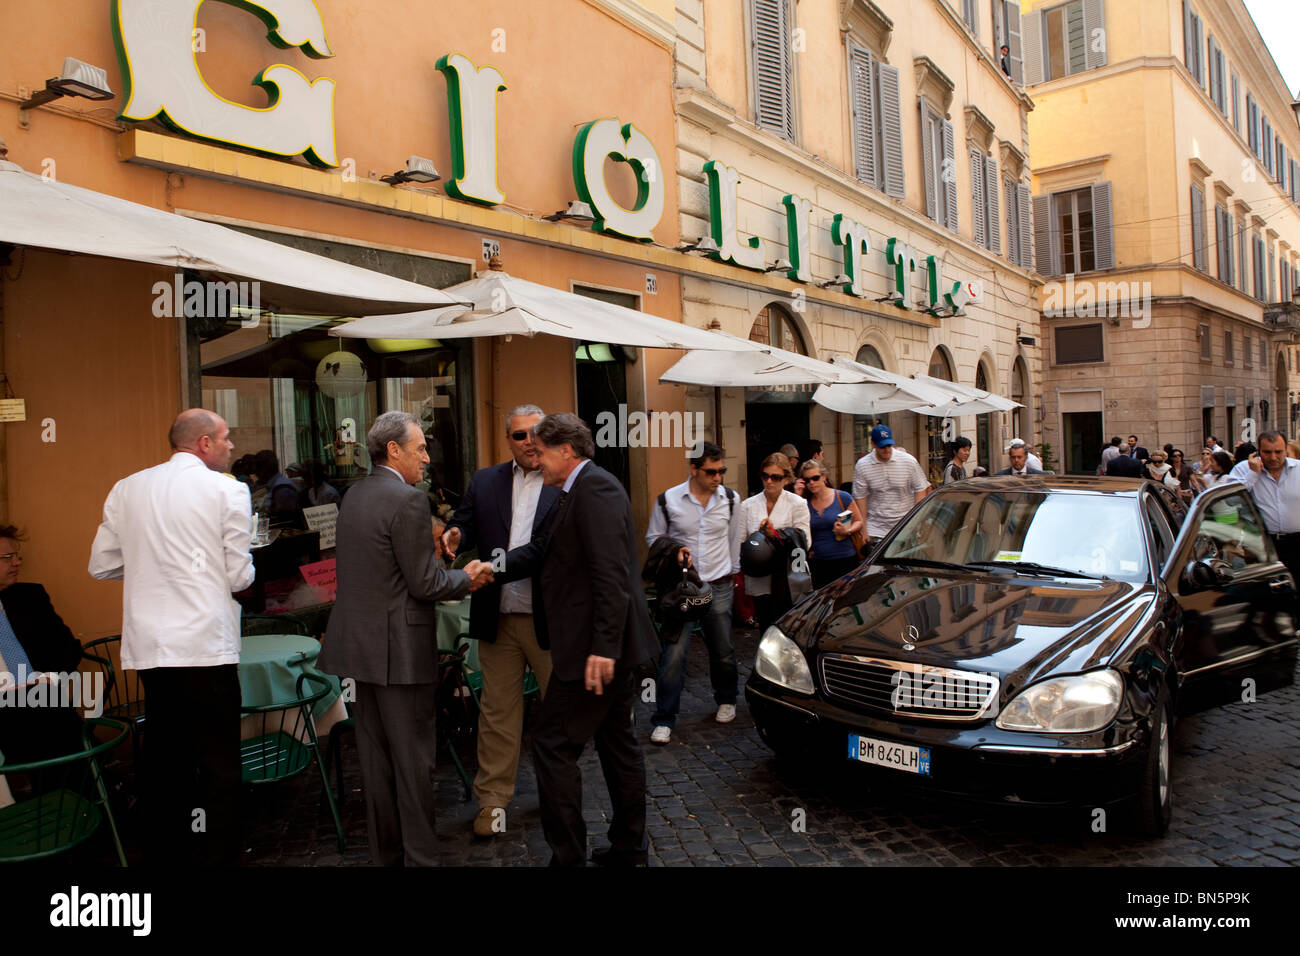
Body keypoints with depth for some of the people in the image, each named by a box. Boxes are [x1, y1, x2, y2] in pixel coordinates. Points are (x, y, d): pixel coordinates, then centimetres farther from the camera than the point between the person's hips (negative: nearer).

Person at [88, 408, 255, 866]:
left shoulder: (126, 489, 7)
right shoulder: (227, 490, -7)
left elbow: (102, 565, 11)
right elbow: (239, 576, -7)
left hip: (148, 644, 5)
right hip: (206, 643, -5)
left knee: (164, 750, 18)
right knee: (217, 758, 6)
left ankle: (164, 849, 30)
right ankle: (214, 852, 12)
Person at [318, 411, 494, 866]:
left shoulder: (355, 493, 10)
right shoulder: (408, 500, -17)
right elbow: (425, 584, -18)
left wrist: (429, 552, 13)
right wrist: (467, 578, -1)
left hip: (359, 641, 8)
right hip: (398, 647, -8)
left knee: (375, 756, 16)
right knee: (413, 758, 4)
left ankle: (385, 852, 28)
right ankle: (419, 855, 14)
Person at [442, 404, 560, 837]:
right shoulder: (484, 481, 9)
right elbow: (464, 525, 9)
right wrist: (454, 537, -14)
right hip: (499, 618, 2)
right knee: (497, 709, 11)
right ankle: (493, 798, 26)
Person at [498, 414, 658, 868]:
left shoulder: (595, 488, -16)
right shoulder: (577, 493, 17)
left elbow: (611, 574, -24)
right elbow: (539, 551, 14)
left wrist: (602, 647, -27)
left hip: (595, 646, -11)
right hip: (612, 646, 11)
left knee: (554, 746, -2)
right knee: (617, 742, 17)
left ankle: (568, 855, 8)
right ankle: (628, 847, 30)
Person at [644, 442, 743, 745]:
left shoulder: (730, 499, 2)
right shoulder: (669, 499, -6)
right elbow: (653, 537, 5)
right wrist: (674, 551, -13)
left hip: (718, 586, 2)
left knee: (722, 650, 12)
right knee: (674, 653, -8)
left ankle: (726, 700, 39)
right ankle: (664, 720, 3)